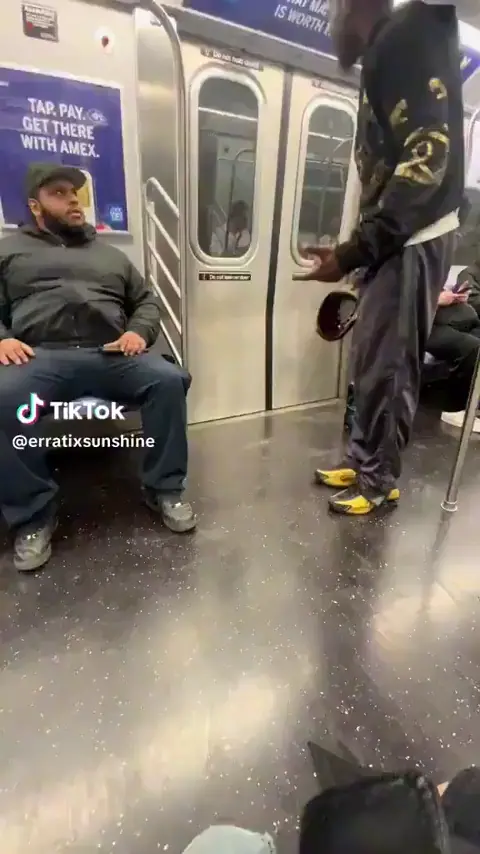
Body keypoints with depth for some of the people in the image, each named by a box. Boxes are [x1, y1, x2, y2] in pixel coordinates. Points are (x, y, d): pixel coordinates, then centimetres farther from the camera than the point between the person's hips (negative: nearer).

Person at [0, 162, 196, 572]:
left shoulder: (110, 253, 29)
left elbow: (147, 301, 23)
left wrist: (139, 332, 0)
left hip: (111, 354, 2)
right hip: (42, 356, -1)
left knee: (169, 379, -25)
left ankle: (165, 488, -11)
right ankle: (33, 514, -15)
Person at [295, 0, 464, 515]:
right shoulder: (383, 55, 20)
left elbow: (429, 154, -18)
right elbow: (384, 166, 16)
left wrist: (353, 252, -20)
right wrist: (358, 249, 8)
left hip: (415, 238, -9)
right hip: (394, 237, 9)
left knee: (387, 366, -5)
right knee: (370, 359, 10)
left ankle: (379, 480, 10)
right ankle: (361, 461, 23)